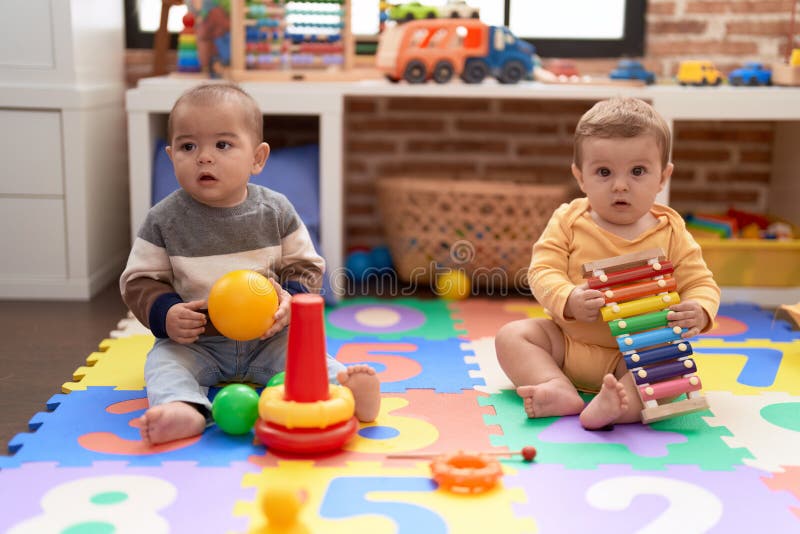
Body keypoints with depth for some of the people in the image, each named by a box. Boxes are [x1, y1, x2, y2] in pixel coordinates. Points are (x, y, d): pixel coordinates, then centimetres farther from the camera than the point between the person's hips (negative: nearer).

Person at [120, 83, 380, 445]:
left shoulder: (277, 211, -3)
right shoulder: (163, 220, -5)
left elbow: (306, 266, 4)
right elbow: (139, 280, 0)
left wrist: (292, 297, -17)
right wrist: (164, 314, -19)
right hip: (194, 343, 0)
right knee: (163, 361, -25)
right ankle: (184, 409, -51)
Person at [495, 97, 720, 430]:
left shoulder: (670, 232, -3)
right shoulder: (568, 221, -3)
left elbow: (700, 284, -1)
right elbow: (543, 271, -9)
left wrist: (699, 313, -25)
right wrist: (568, 301, -30)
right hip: (566, 342, 2)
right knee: (511, 336, -14)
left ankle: (622, 405, -51)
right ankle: (559, 390, -34)